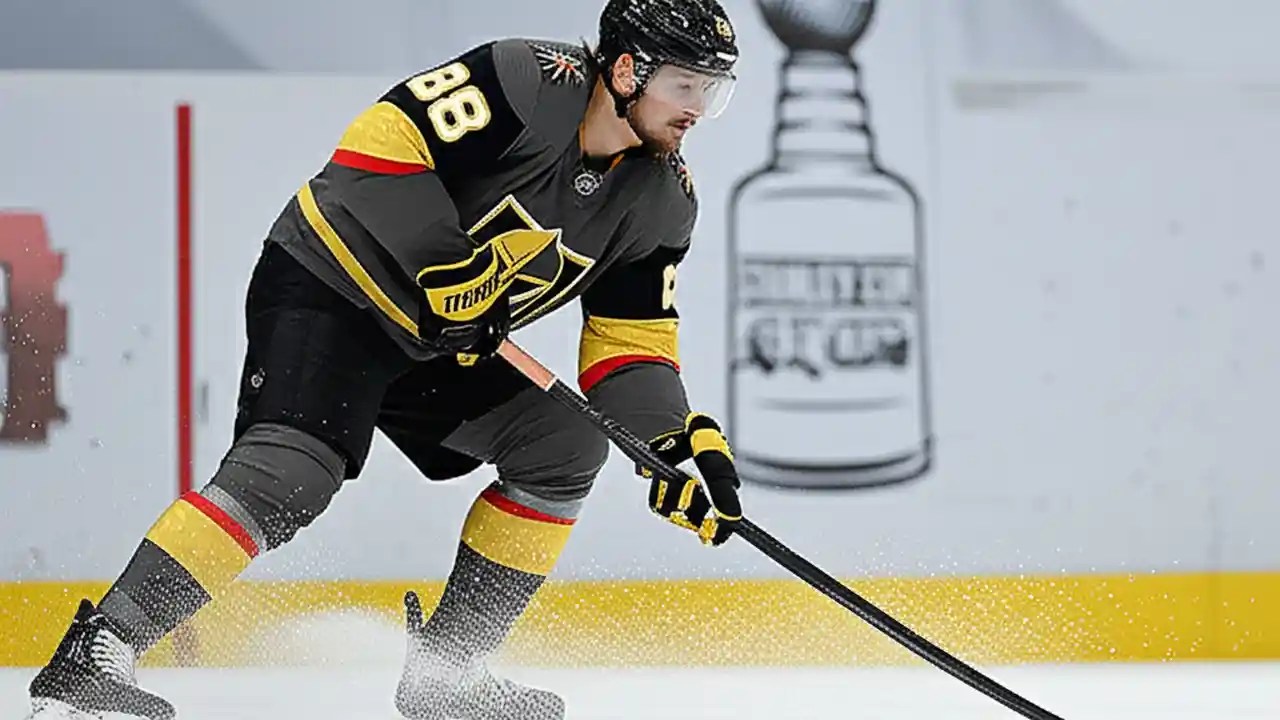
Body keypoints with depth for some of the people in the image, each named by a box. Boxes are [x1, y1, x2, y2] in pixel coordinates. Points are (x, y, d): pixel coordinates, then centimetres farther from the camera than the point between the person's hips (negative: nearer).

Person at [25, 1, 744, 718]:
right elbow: (379, 142, -25)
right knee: (294, 470, -26)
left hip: (435, 345, 8)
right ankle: (95, 653, -28)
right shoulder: (527, 82, -22)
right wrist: (444, 266, -30)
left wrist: (683, 442, -12)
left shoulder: (661, 198, 1)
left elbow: (630, 340, 3)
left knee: (564, 443, -2)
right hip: (328, 284, -8)